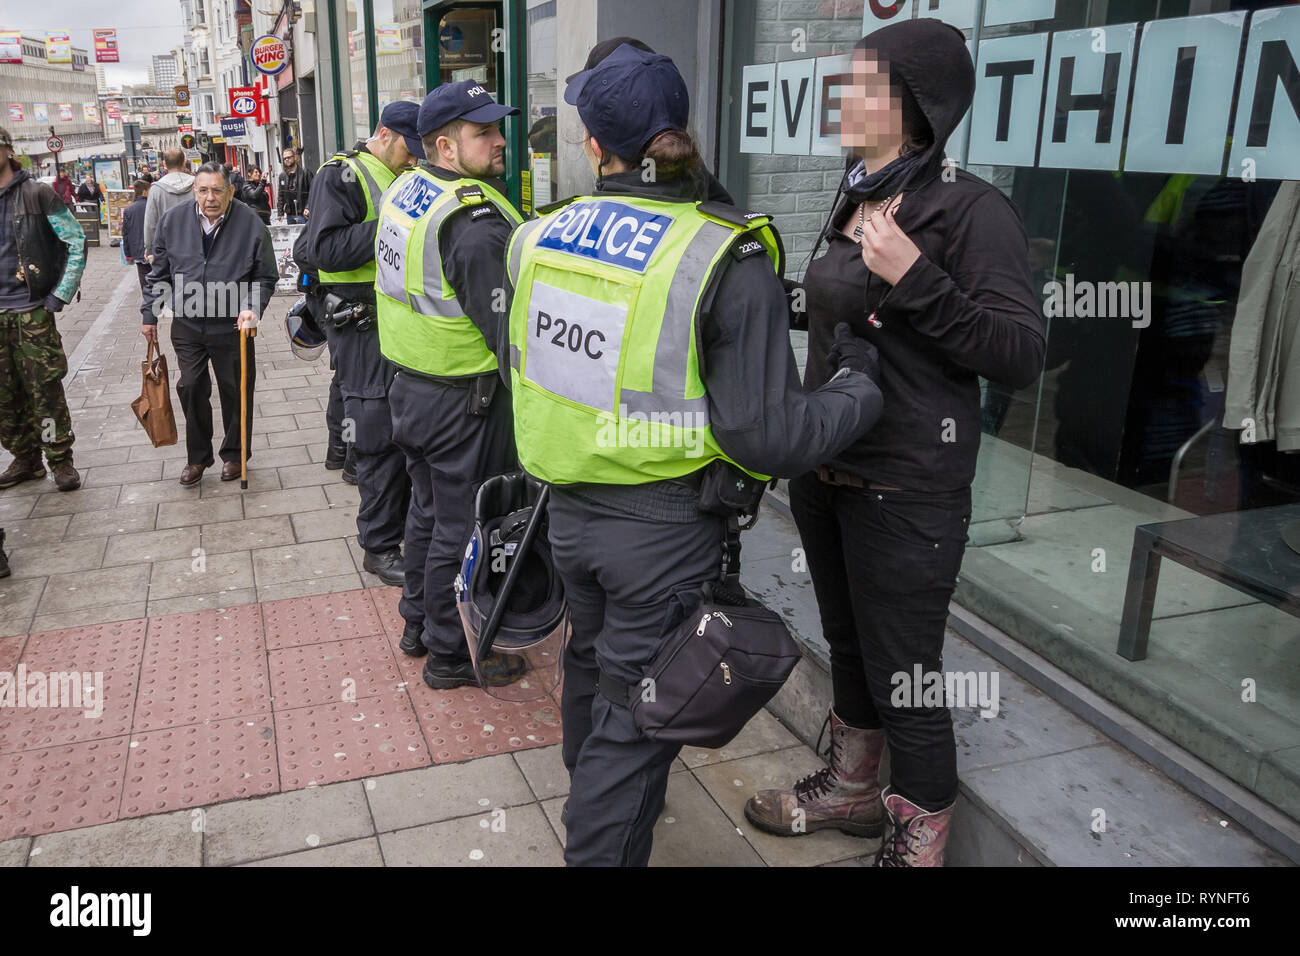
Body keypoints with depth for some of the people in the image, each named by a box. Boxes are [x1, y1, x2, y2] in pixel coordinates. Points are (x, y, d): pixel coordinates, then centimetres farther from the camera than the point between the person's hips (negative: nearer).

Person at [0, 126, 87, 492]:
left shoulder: (36, 194, -3)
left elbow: (77, 242, -3)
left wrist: (61, 295, -7)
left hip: (31, 311, -4)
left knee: (45, 389, -4)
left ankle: (60, 460, 7)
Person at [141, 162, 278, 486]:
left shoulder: (250, 223, -11)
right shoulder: (173, 220, -3)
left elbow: (266, 278, -3)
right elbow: (159, 273, 8)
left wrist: (252, 308, -19)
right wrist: (150, 315, 9)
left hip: (232, 326, -2)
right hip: (187, 325, 2)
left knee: (235, 391, 9)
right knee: (191, 388, 6)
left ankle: (234, 453, 28)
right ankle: (197, 456, 22)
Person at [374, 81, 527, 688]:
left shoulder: (403, 190, 6)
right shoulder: (476, 222, -24)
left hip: (408, 382, 9)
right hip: (463, 400, -9)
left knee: (428, 509, 23)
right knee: (462, 526, 5)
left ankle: (418, 624, 40)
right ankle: (450, 656, 20)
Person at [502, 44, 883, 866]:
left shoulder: (538, 240, -3)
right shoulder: (729, 260, -18)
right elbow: (766, 436, -21)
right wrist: (862, 390, -5)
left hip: (571, 511, 6)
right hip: (665, 529, -6)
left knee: (594, 661, 30)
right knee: (634, 716, 10)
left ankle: (589, 796, 56)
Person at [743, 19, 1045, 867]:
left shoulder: (970, 209, -14)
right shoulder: (854, 201, 9)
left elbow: (1021, 357, -18)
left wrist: (914, 278, -26)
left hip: (906, 488, -8)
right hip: (825, 470, 8)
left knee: (902, 673, 3)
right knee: (849, 644, 22)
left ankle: (921, 840, 25)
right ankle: (854, 788, 43)